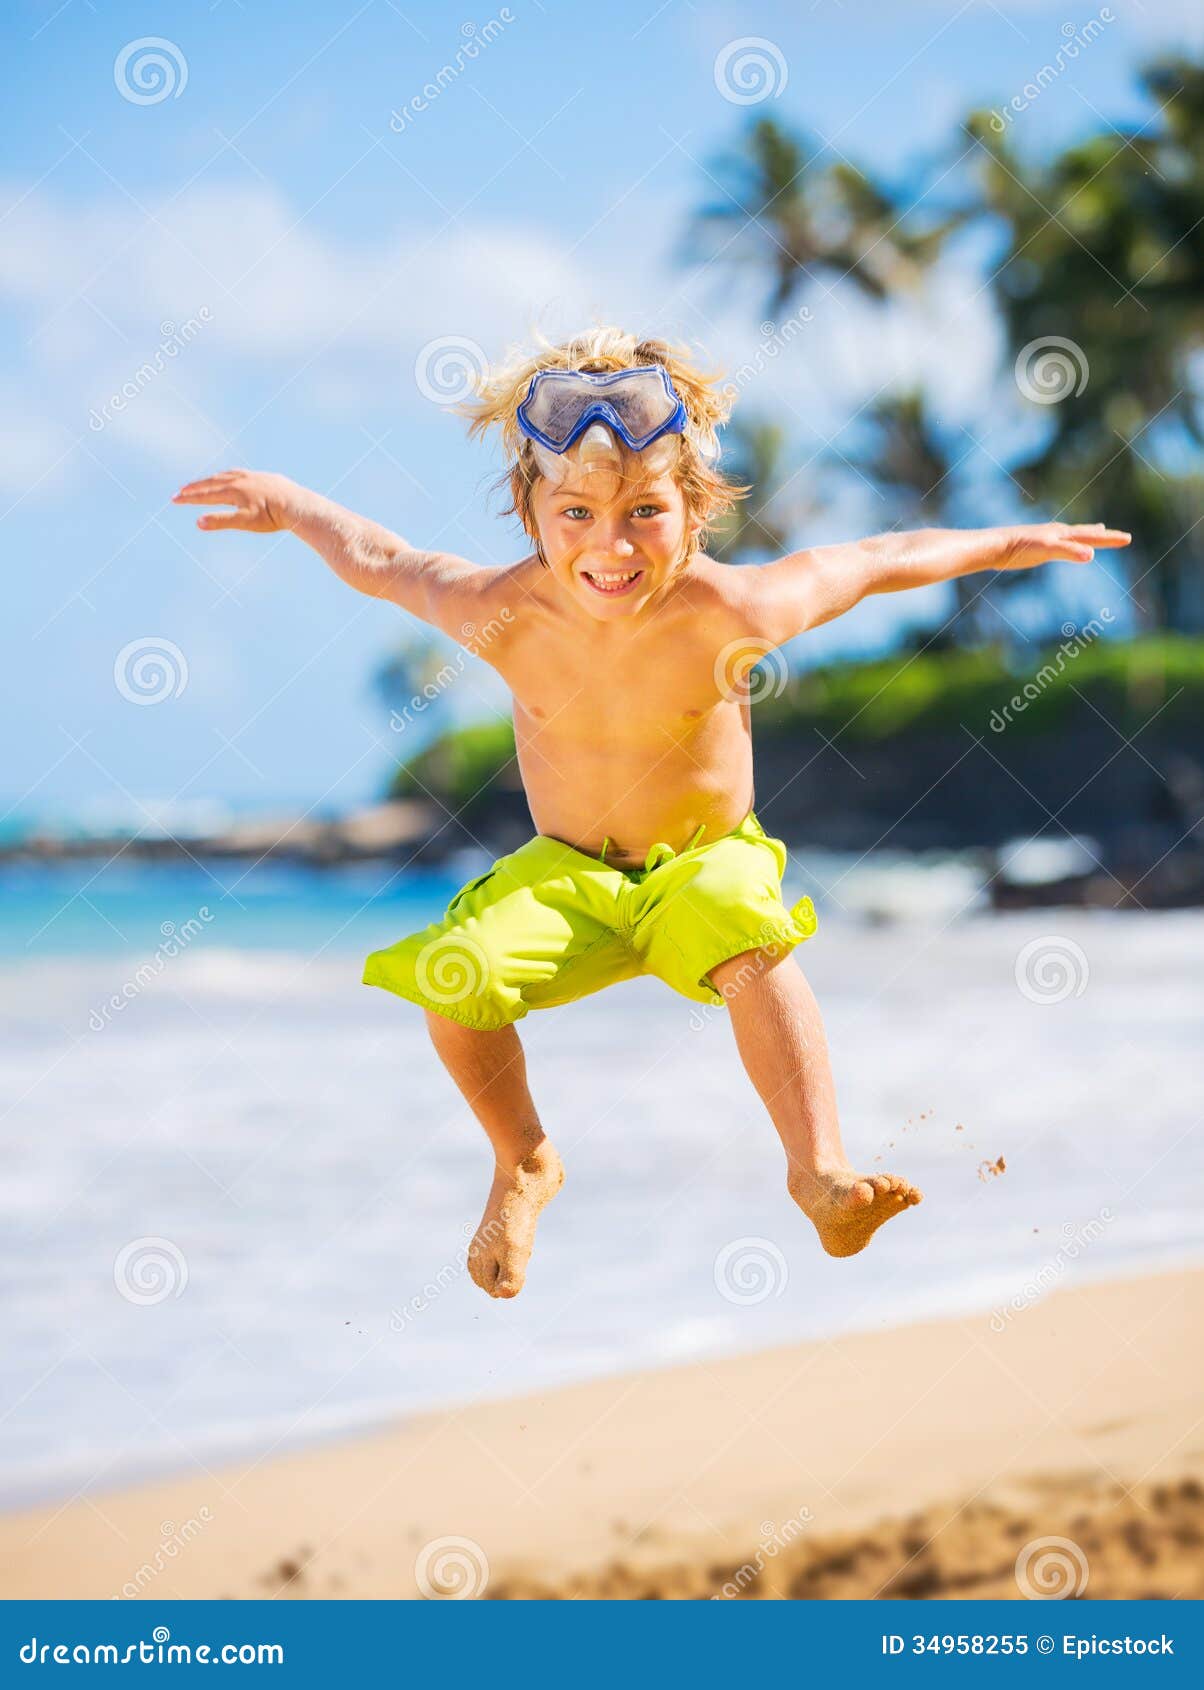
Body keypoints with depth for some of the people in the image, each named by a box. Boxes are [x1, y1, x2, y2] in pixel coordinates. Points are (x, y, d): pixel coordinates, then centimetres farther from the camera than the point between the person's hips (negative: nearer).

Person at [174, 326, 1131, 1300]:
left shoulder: (726, 614, -25)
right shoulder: (504, 616, -21)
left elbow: (874, 563, -8)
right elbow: (378, 561, 0)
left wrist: (1008, 543, 2)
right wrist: (288, 504, 13)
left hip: (703, 861, -2)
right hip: (566, 875, 2)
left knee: (747, 941, -36)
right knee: (453, 978, -21)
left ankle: (821, 1167, -31)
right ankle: (523, 1164, 6)